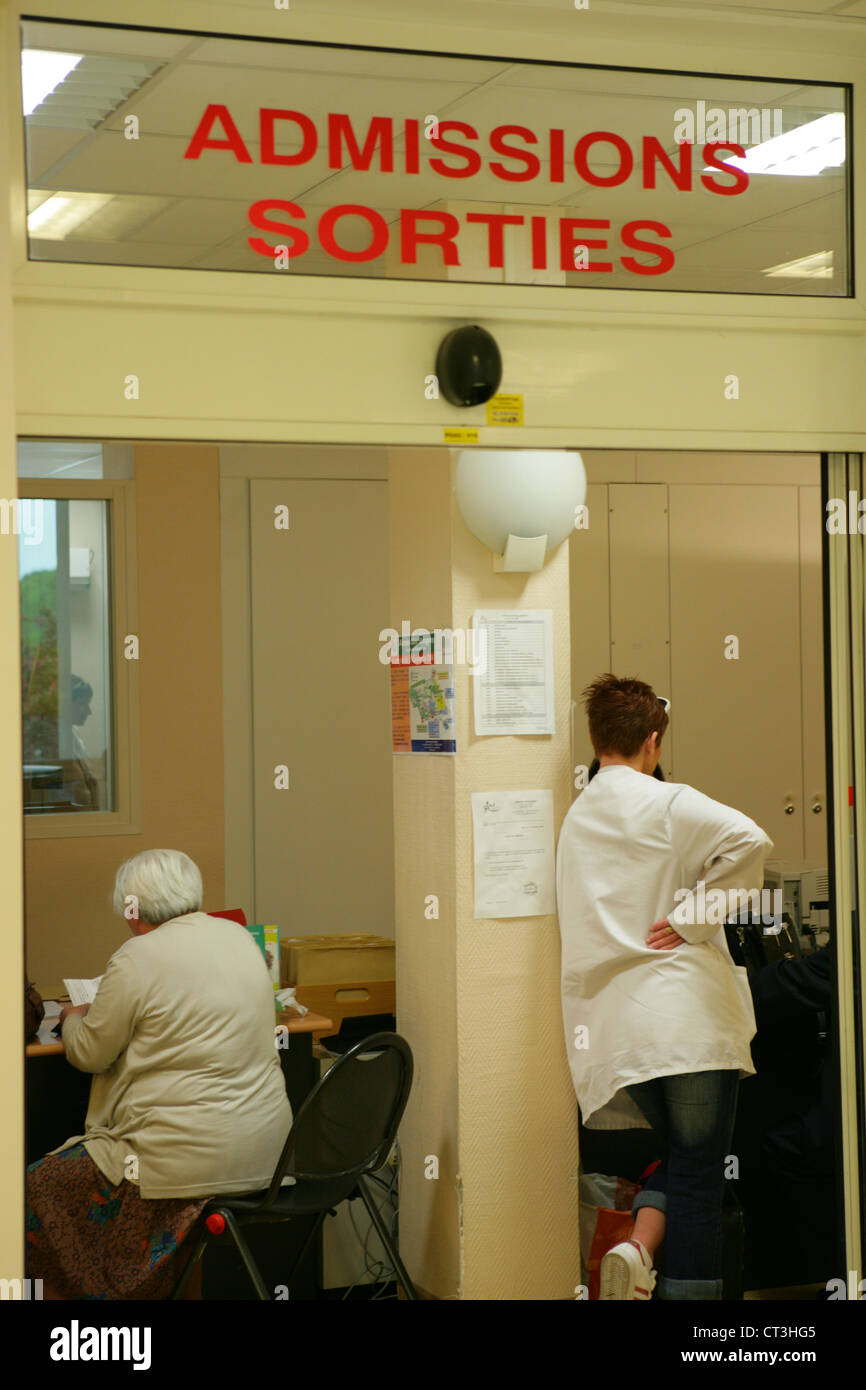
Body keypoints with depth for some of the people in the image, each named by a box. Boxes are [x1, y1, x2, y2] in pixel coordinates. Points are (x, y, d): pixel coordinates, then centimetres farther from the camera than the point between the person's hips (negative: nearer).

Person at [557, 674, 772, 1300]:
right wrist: (692, 919, -15)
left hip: (614, 1029, 5)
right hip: (688, 1017, -5)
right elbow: (749, 840, -23)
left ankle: (638, 1246, -5)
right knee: (698, 1175, 1)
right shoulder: (668, 803, -6)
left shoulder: (575, 818, 11)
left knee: (672, 1158, 19)